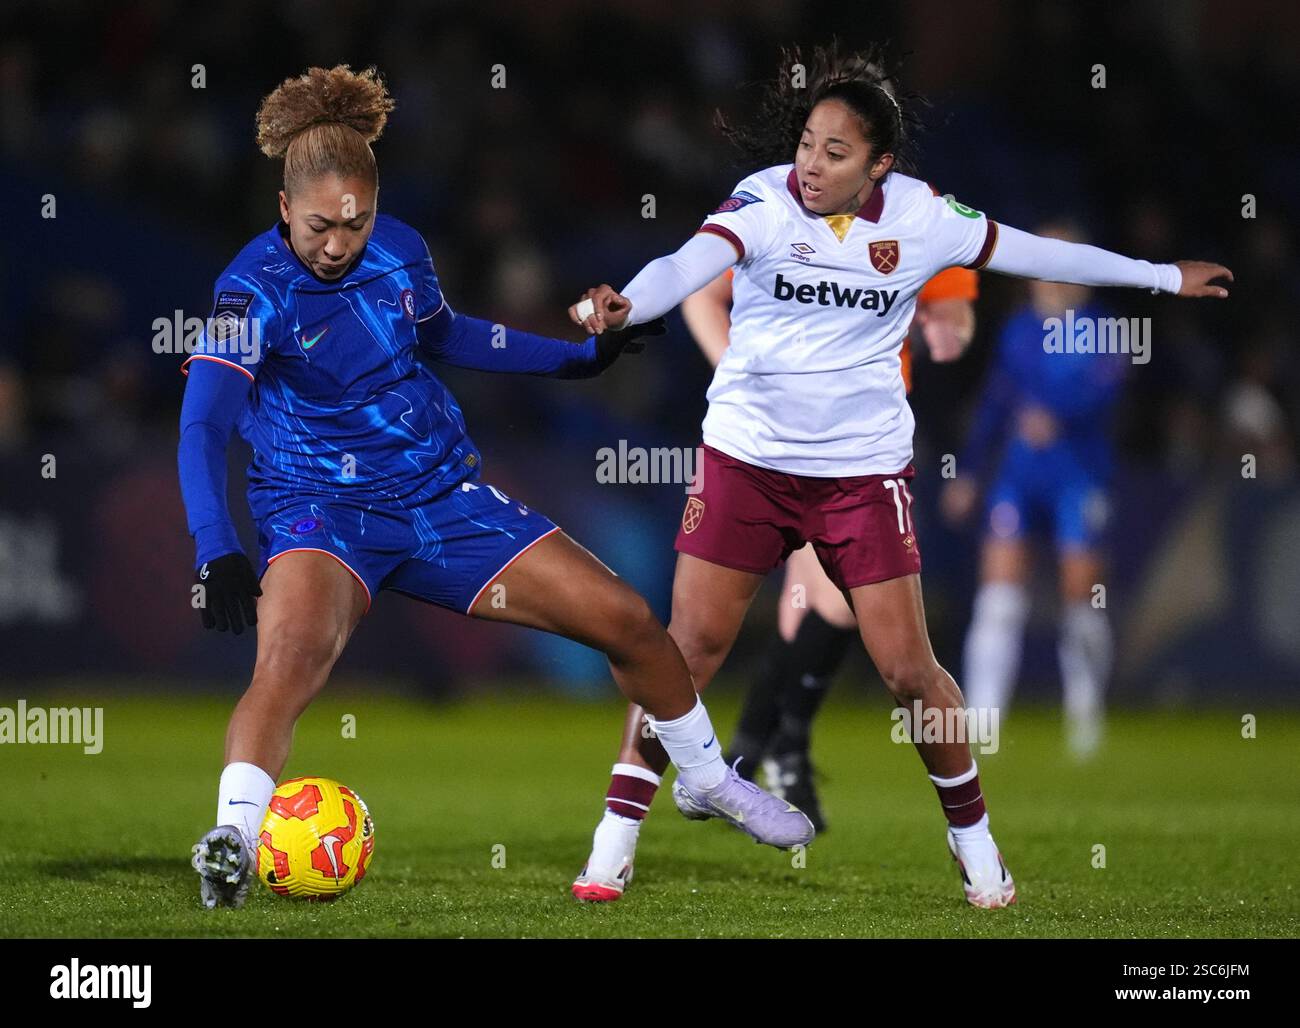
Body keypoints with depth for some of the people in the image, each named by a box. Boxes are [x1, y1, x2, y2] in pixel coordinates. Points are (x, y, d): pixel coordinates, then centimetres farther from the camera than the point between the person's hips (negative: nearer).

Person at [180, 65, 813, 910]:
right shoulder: (255, 289, -19)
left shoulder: (400, 251, -2)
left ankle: (712, 782, 26)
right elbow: (203, 424, -32)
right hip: (321, 514, -5)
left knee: (625, 618, 2)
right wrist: (218, 554, -46)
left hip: (442, 494, 5)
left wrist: (581, 357, 22)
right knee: (294, 652, -38)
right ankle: (232, 839, -48)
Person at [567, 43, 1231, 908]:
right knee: (691, 645, -3)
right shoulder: (766, 200, -13)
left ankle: (972, 832, 21)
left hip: (864, 470, 1)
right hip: (747, 459, -1)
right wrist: (622, 305, -53)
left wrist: (1166, 276, 17)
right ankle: (618, 834, 8)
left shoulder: (920, 216, -6)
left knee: (910, 671, -1)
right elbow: (694, 261, -31)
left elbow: (1033, 253, 8)